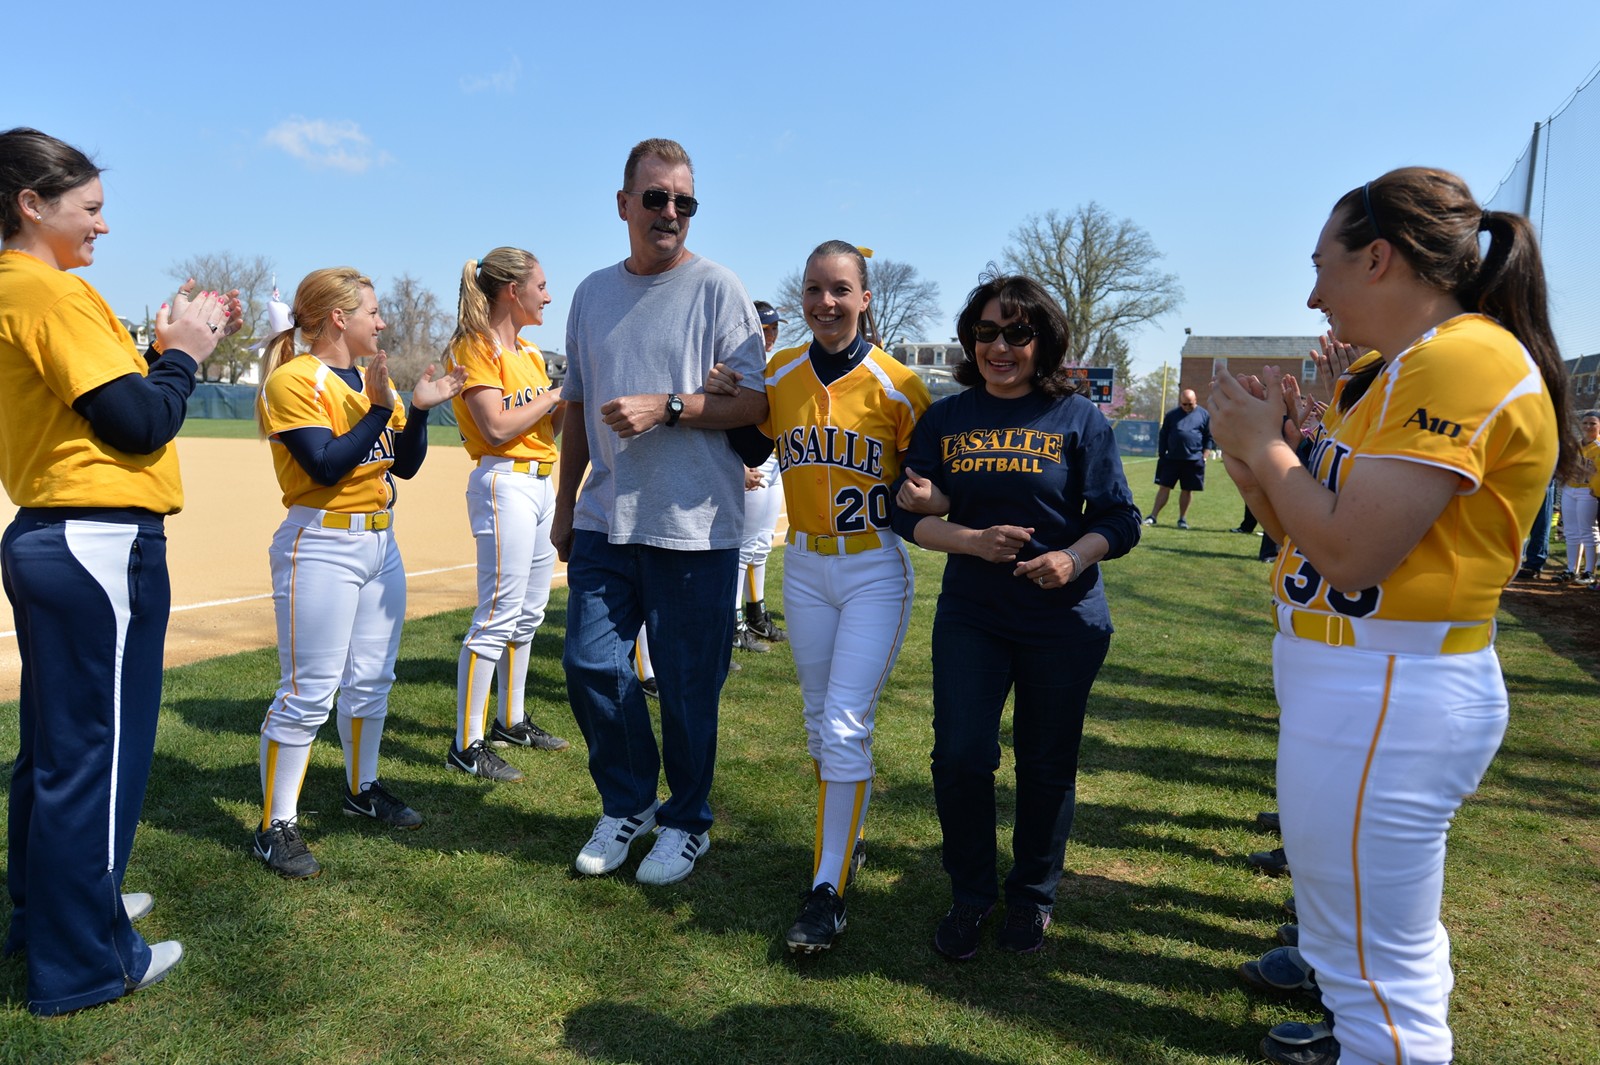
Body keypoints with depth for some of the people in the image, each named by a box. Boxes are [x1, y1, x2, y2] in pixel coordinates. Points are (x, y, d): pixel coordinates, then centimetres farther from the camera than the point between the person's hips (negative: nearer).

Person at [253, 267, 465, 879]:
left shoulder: (372, 379, 13)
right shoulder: (293, 380, -10)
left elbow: (405, 465, 10)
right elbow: (325, 467, -21)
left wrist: (420, 408, -4)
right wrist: (379, 407, -22)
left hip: (380, 543, 8)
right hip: (321, 547, -8)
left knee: (372, 680, 15)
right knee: (308, 694, -5)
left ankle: (362, 789, 32)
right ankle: (276, 827, 7)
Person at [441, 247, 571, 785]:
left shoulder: (531, 354, 18)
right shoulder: (476, 347, -9)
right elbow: (496, 428, -19)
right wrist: (555, 394, -12)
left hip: (540, 485, 9)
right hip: (504, 484, -9)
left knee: (528, 613, 15)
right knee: (497, 616, -9)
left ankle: (510, 721, 28)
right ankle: (467, 745, -2)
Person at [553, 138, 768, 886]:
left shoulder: (717, 289, -3)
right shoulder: (593, 293, 13)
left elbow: (757, 401, -9)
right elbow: (578, 404, 18)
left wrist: (667, 407, -20)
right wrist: (564, 503, 17)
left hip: (693, 525, -5)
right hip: (605, 519, 5)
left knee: (686, 684, 4)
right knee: (590, 664, 7)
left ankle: (687, 822, 25)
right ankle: (627, 803, 29)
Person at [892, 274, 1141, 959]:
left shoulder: (1078, 419, -1)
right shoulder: (944, 419, 5)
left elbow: (1120, 519, -3)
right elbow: (910, 516, 3)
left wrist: (1075, 557, -23)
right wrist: (973, 540, -15)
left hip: (1064, 619, -1)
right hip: (970, 613, 1)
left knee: (1047, 765, 9)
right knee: (960, 757, -5)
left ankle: (1032, 898, 32)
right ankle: (969, 897, 19)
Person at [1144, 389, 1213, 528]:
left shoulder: (1204, 415, 3)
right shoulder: (1172, 415, 6)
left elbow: (1209, 438, 5)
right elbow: (1163, 436, 9)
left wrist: (1204, 456, -2)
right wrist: (1161, 455, 6)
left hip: (1193, 460, -1)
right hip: (1171, 459, 1)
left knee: (1187, 490, 6)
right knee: (1164, 487, 0)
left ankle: (1182, 519, 18)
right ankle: (1153, 516, 2)